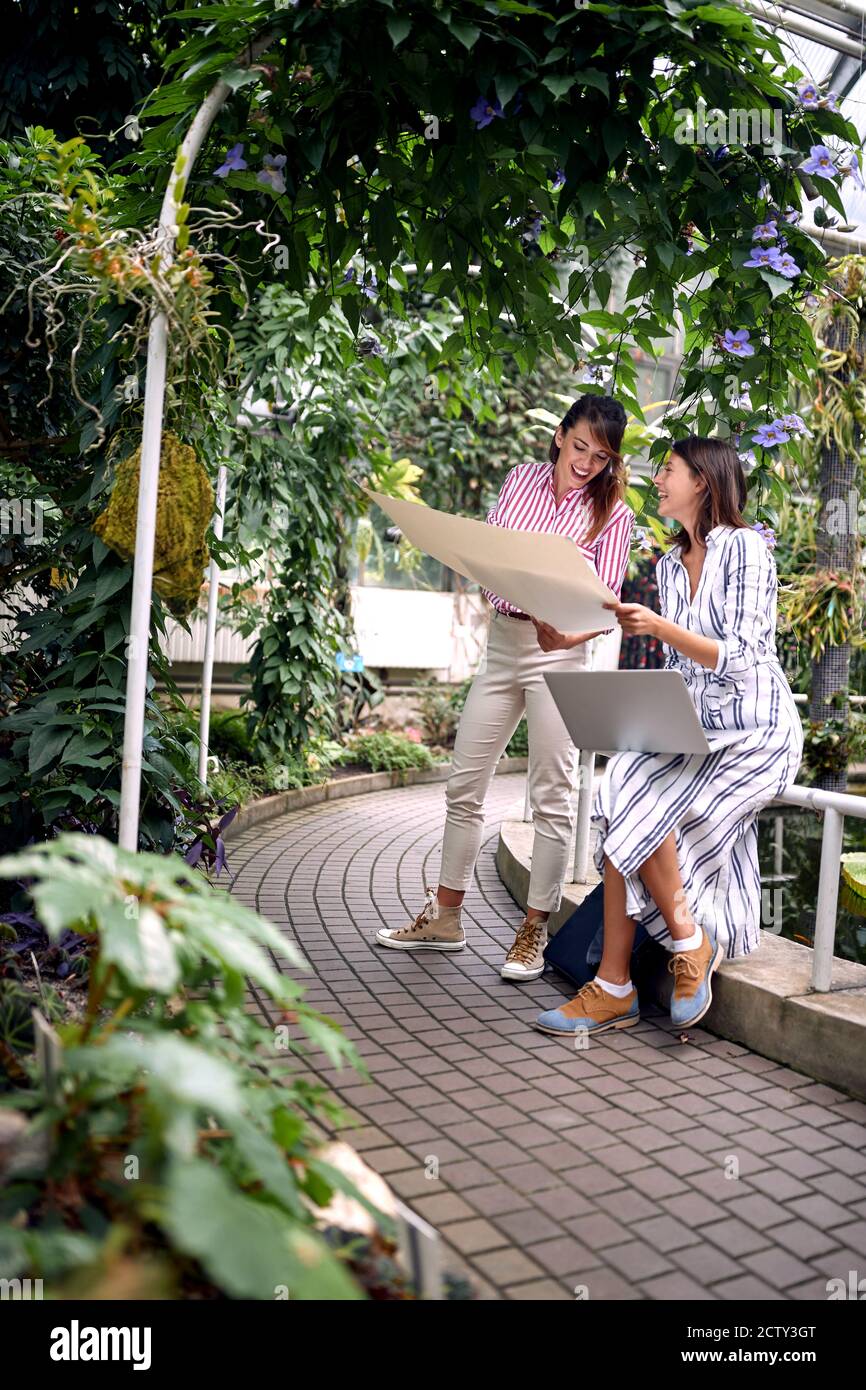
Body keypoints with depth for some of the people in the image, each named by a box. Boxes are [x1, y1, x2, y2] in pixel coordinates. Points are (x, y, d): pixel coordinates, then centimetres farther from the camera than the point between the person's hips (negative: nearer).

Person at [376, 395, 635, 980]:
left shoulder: (613, 514, -2)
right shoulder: (523, 479, 8)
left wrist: (568, 634, -26)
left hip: (561, 654, -4)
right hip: (502, 643, 4)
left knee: (552, 795, -3)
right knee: (464, 784, 8)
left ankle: (535, 931, 9)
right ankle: (446, 917, 21)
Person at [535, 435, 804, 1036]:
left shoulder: (745, 546, -7)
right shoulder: (670, 565, 16)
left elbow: (740, 657, -15)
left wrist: (659, 627, -24)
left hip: (756, 731, -6)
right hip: (696, 732, 7)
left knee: (639, 806, -25)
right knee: (624, 800, -19)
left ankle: (689, 941, -4)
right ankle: (614, 987, -16)